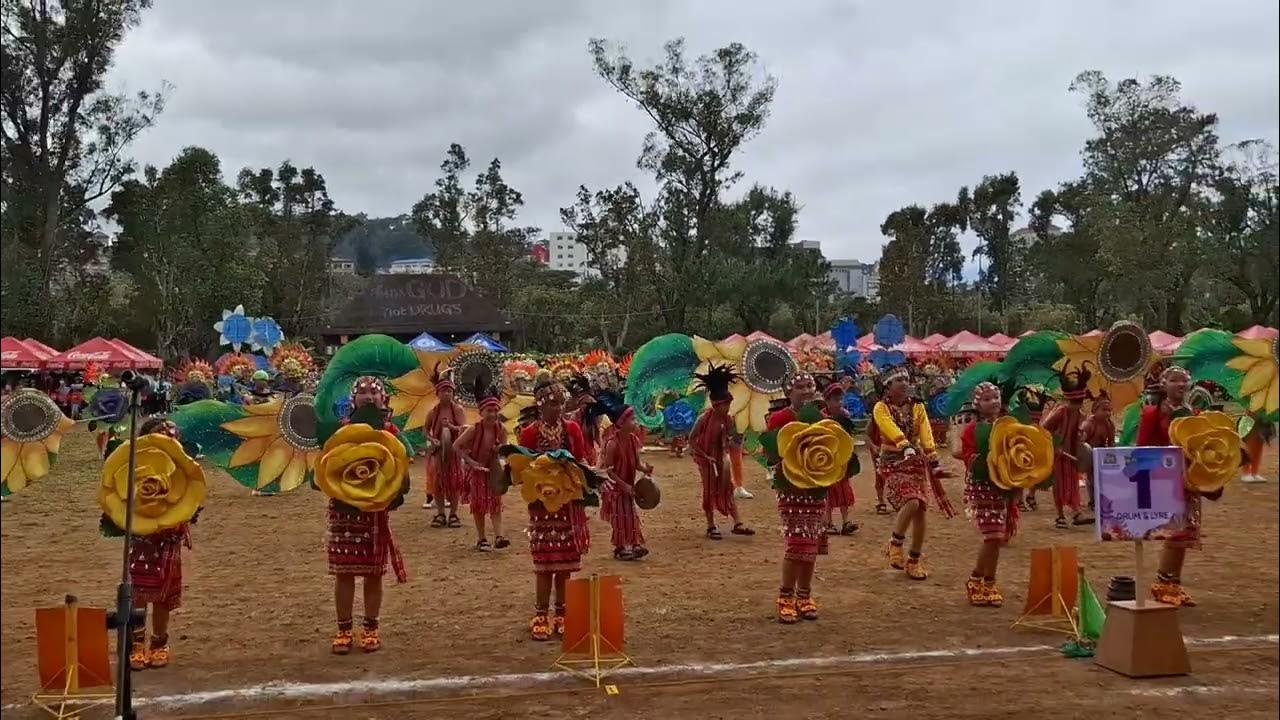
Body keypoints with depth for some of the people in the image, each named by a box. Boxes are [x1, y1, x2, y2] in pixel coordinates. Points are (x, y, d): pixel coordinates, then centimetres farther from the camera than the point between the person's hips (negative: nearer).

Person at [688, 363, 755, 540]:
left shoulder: (728, 420, -5)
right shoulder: (704, 419, -20)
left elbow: (725, 440, 6)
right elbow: (692, 440, -15)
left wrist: (724, 456, -8)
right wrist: (706, 456, -15)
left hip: (720, 457, 5)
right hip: (705, 458, -5)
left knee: (727, 489, 3)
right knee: (710, 491, 2)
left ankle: (738, 524, 3)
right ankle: (711, 527, 12)